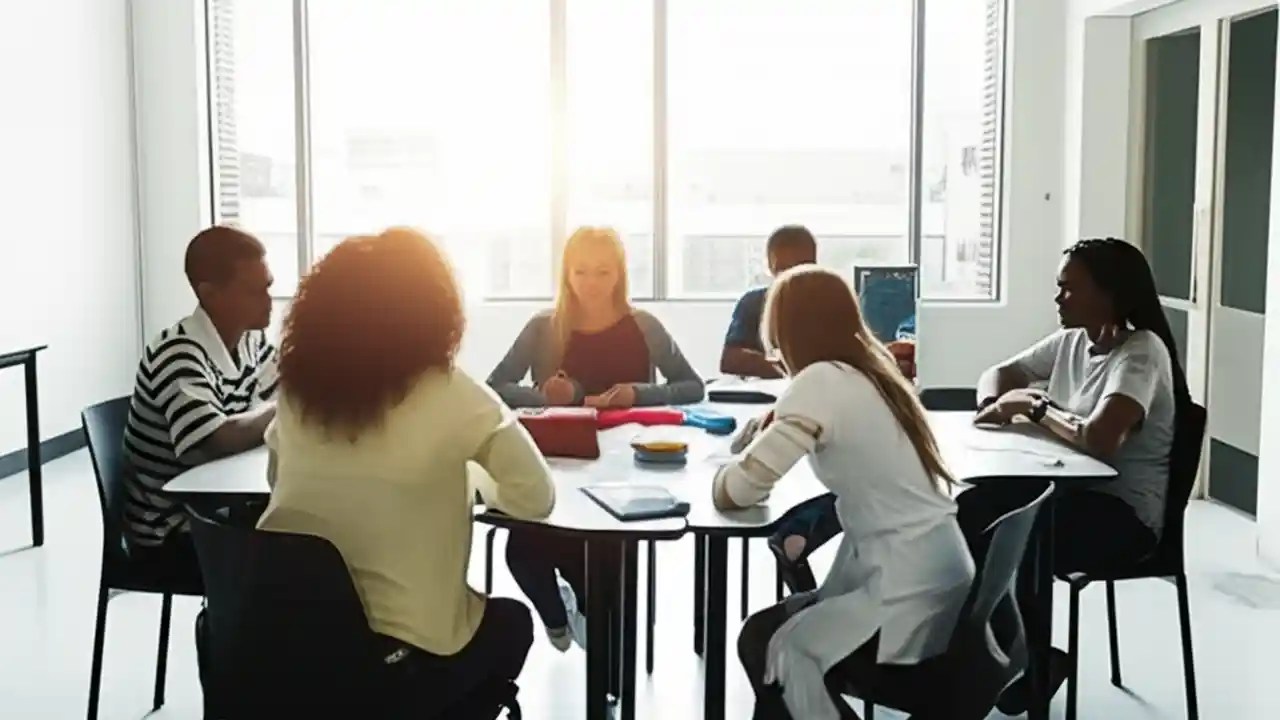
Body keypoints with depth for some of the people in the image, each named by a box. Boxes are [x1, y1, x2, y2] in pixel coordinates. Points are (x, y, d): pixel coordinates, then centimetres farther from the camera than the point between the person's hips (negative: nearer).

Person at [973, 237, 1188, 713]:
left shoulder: (1142, 352, -18)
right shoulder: (1071, 341, 7)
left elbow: (1099, 439, -33)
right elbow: (997, 374, 19)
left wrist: (1032, 407, -18)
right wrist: (993, 404, -4)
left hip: (1125, 515, -7)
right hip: (1072, 492, 8)